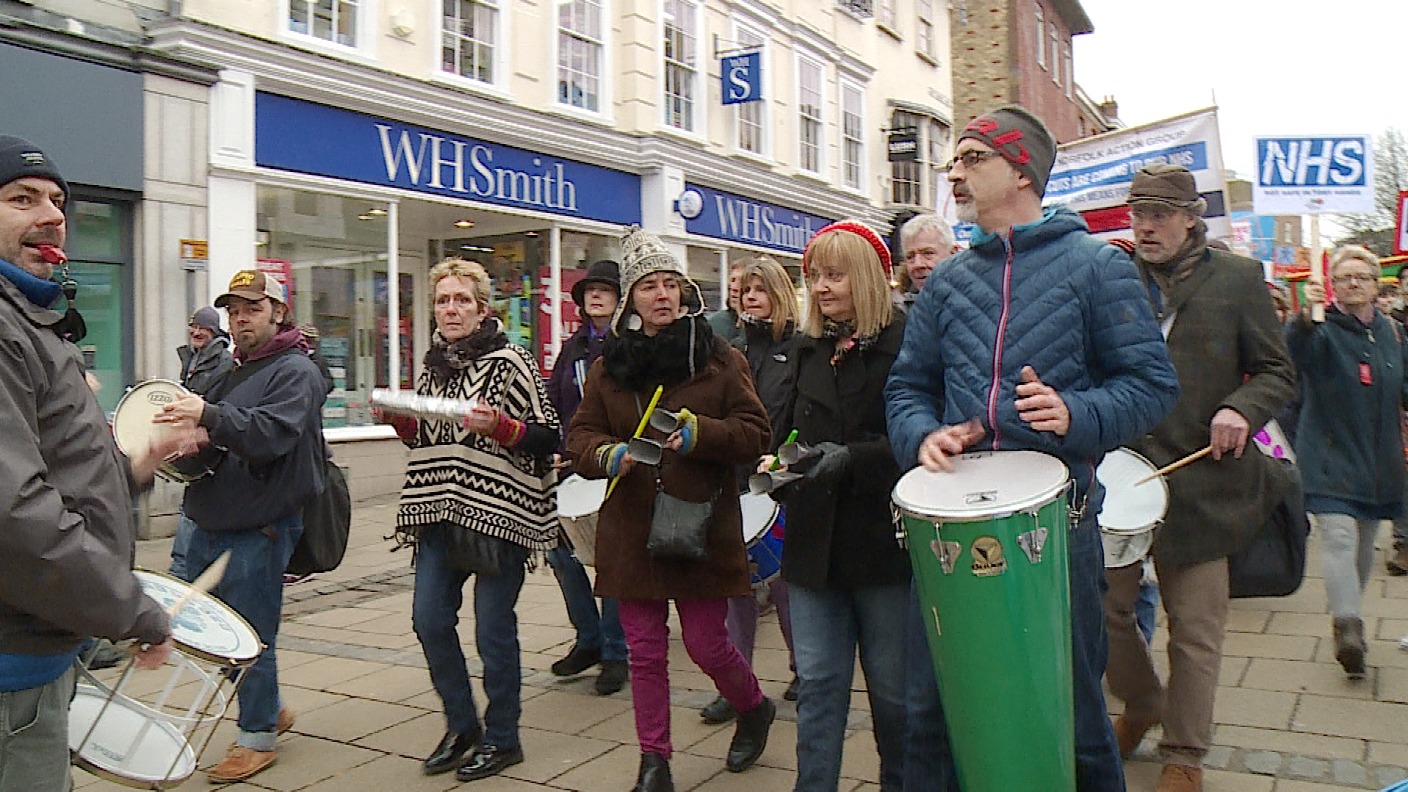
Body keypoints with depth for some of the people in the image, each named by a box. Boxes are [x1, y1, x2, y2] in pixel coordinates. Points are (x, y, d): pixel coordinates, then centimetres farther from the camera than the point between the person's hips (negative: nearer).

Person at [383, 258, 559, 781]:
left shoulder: (510, 361, -6)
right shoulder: (432, 364, 13)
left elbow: (548, 437, -9)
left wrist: (497, 425, -23)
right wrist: (399, 419, 3)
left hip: (499, 512, -6)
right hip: (439, 510, 6)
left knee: (493, 629, 1)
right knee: (429, 620, 6)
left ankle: (501, 738, 19)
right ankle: (462, 726, 26)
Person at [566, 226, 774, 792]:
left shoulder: (720, 359, 0)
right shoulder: (608, 367, 7)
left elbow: (753, 432, -3)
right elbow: (580, 434, 9)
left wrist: (700, 432, -20)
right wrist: (606, 454, -13)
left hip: (700, 526, -2)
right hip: (631, 530, 3)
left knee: (706, 644, 4)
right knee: (645, 650, 8)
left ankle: (755, 708, 36)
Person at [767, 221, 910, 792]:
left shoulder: (905, 343, -8)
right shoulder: (809, 350, 13)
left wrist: (851, 459, -23)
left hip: (882, 538, -5)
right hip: (815, 541, 5)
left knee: (893, 687, 9)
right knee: (817, 682, 8)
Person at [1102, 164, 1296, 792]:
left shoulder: (1237, 278, 2)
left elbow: (1278, 371, 4)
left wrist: (1241, 408, -16)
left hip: (1198, 476, -1)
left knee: (1195, 625, 7)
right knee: (1104, 608, 7)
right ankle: (1141, 703, 37)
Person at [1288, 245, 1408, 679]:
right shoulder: (1323, 329, -9)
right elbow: (1294, 352, -33)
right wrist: (1305, 318, -53)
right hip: (1331, 455, -6)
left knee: (1365, 544, 15)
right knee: (1339, 538, -17)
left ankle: (1346, 615, 32)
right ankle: (1348, 627, -19)